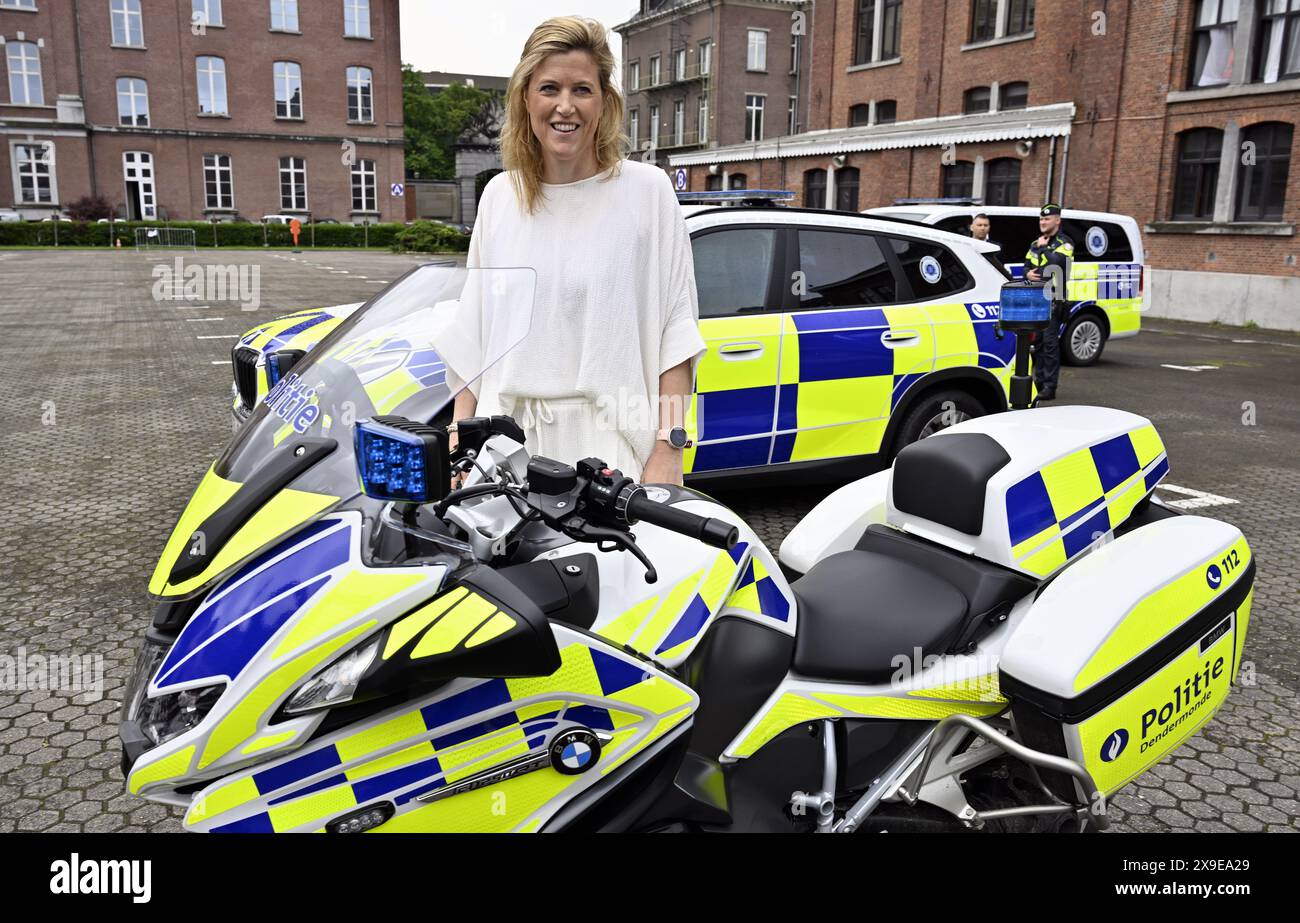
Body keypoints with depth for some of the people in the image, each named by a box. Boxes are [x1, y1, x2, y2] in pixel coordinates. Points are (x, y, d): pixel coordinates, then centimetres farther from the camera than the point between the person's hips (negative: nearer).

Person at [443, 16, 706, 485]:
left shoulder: (647, 189, -2)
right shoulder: (499, 195, 9)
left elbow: (676, 331, -4)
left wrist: (669, 447, -11)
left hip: (611, 445, -3)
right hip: (508, 444, 3)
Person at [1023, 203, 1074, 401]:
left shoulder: (1065, 243, -1)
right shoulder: (1035, 244, 20)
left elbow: (1057, 261, -20)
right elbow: (1027, 265, 20)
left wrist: (1043, 247, -6)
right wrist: (1028, 273, -3)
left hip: (1053, 300, -7)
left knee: (1049, 341, -10)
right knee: (1036, 340, 8)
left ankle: (1049, 386, -9)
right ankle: (1039, 381, 16)